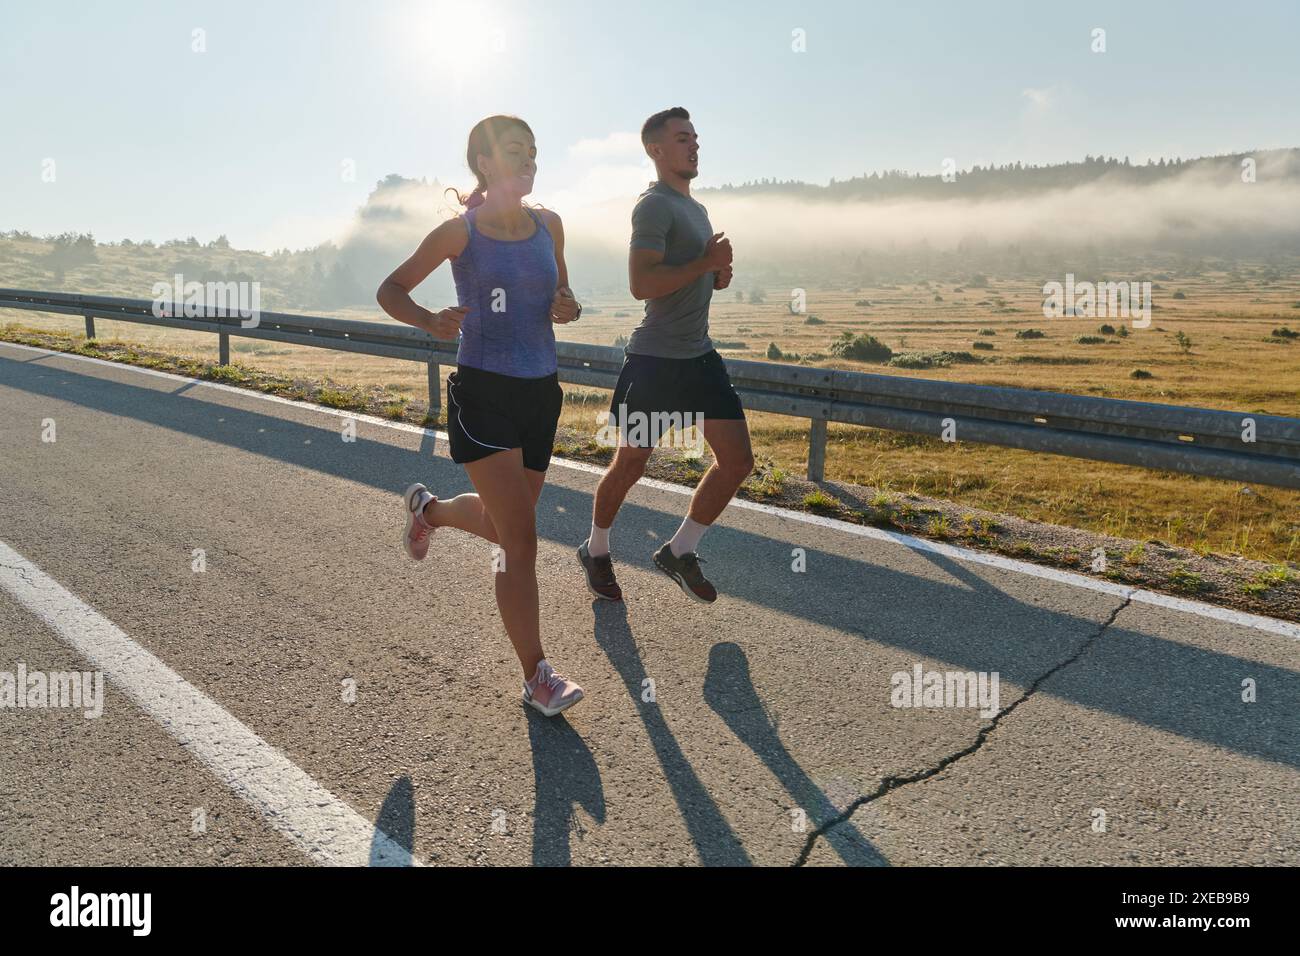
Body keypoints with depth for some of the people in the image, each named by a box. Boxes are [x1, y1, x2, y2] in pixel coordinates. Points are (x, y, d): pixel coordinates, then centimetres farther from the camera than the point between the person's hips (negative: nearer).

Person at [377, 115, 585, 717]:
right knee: (521, 539, -10)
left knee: (504, 525, 20)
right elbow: (390, 290, 2)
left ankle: (427, 507, 52)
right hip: (483, 395, -6)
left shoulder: (549, 225, 9)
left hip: (541, 393, 6)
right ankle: (537, 678, 2)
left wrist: (568, 309, -3)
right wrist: (429, 322, -18)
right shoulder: (461, 232, -4)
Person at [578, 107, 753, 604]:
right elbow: (641, 285, -23)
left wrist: (718, 274, 7)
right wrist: (707, 262, -19)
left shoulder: (695, 208, 18)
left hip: (701, 357, 9)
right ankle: (595, 551, 28)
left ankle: (679, 551, 17)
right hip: (655, 359, -8)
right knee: (630, 465, 4)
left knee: (738, 460, 2)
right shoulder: (654, 206, -12)